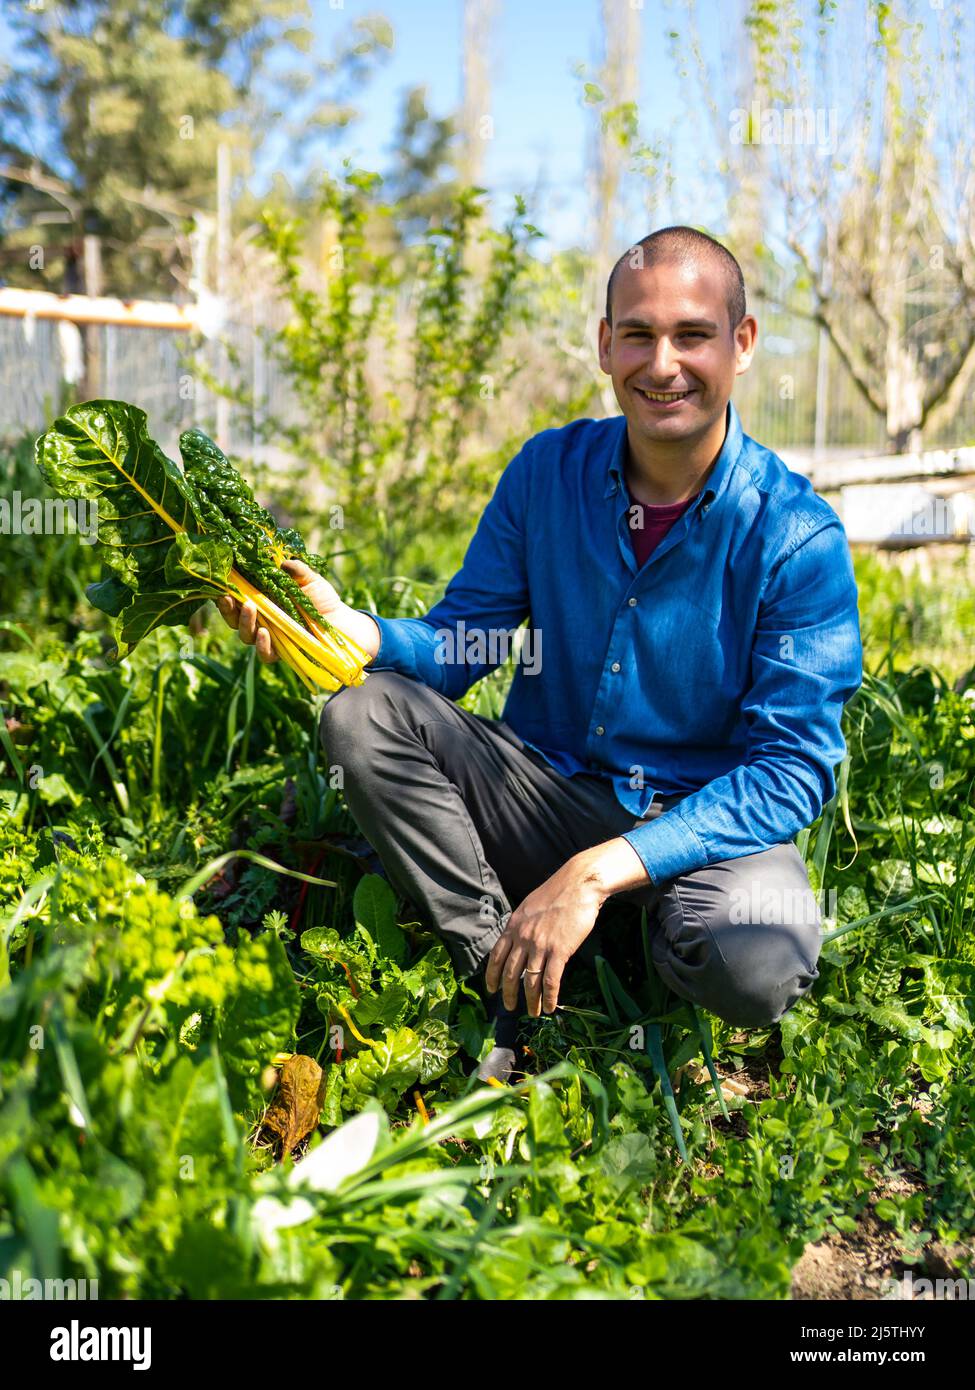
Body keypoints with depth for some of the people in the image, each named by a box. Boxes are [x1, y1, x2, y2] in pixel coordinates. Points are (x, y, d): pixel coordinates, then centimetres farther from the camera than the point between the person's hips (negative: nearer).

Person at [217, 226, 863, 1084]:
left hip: (710, 821, -3)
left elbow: (794, 768, -18)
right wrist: (343, 625, -24)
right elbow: (459, 646, 0)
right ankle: (519, 993, -15)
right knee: (363, 715, -19)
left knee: (753, 965, -35)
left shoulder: (798, 537, -15)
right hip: (545, 789, 3)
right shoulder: (548, 471, -3)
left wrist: (596, 874, -28)